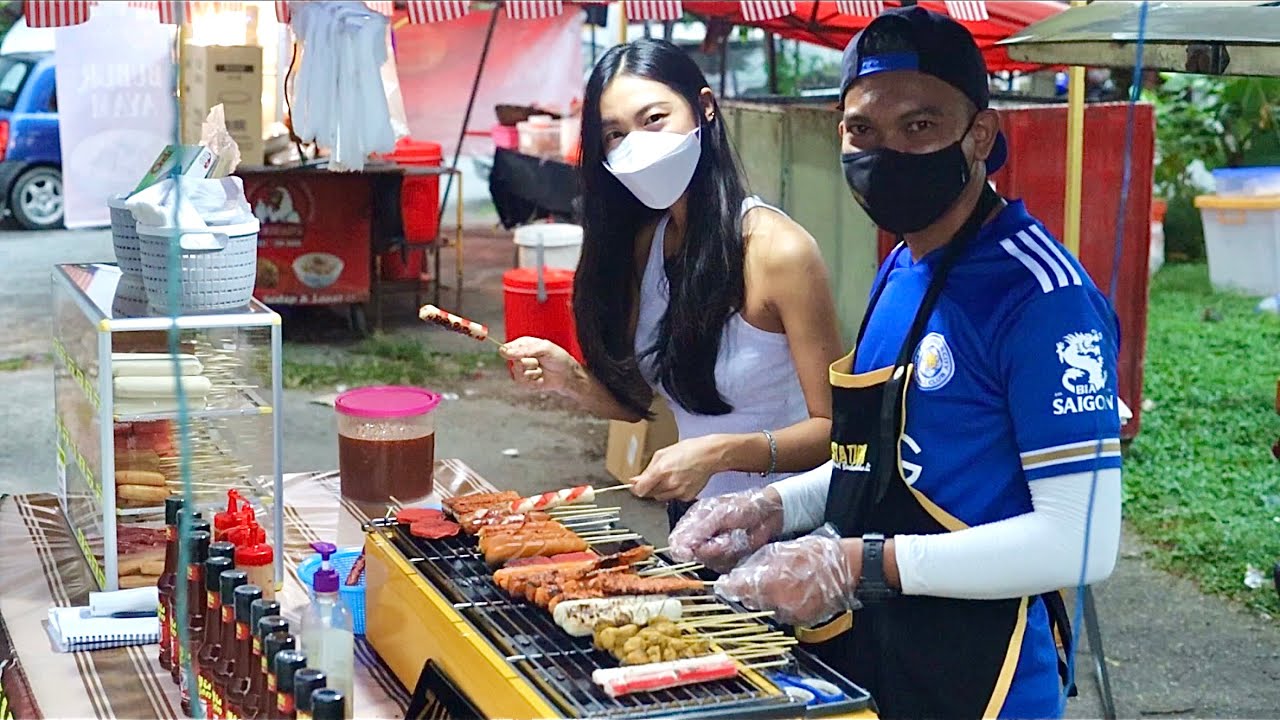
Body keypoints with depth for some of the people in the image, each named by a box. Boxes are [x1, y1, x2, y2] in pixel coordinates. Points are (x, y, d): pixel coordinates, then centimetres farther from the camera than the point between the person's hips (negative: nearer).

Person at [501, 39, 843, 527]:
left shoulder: (778, 249, -19)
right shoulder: (641, 242, 0)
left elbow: (831, 428, -17)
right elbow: (635, 401, 7)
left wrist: (720, 452, -30)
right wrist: (571, 380, -12)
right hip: (692, 512, 3)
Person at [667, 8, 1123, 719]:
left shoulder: (1041, 294, -20)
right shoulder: (898, 271, 7)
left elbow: (1079, 540, -24)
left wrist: (864, 563, -25)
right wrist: (779, 507, 3)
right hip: (859, 658, 8)